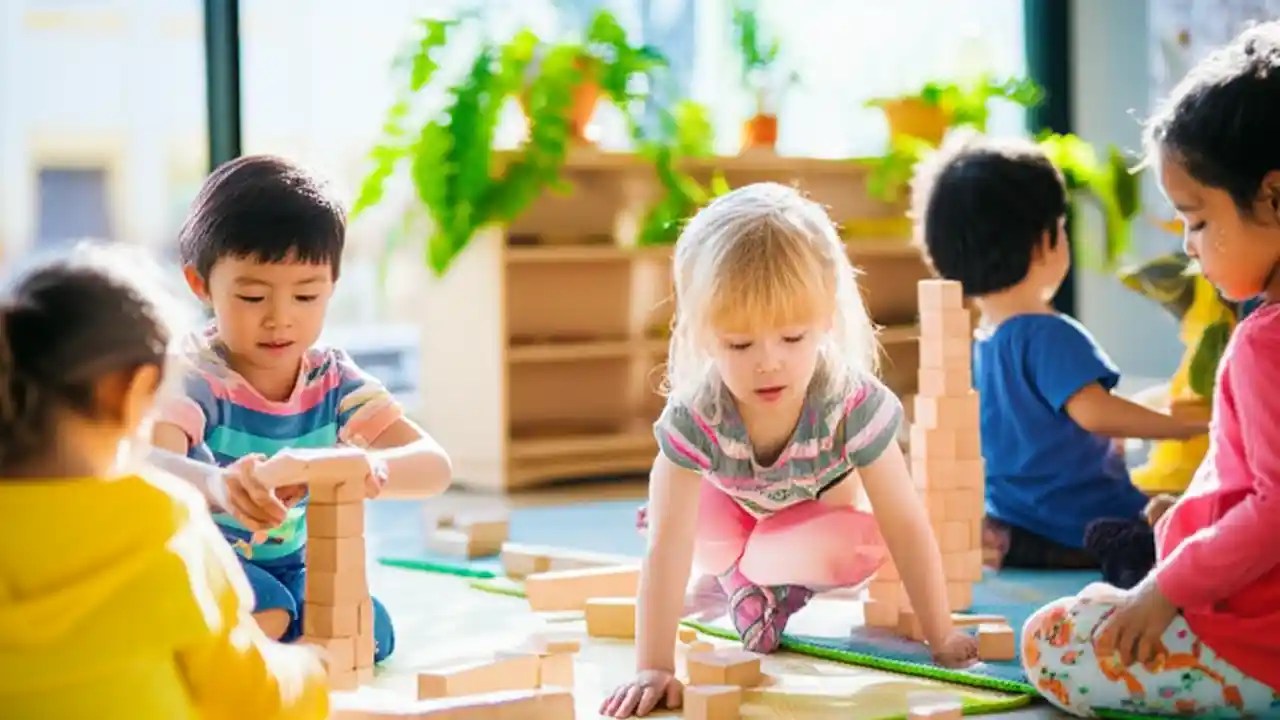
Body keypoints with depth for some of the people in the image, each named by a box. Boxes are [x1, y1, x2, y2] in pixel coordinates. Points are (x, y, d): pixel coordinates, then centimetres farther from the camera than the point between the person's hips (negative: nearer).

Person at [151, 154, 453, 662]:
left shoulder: (333, 381, -6)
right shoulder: (194, 376, -21)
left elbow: (434, 466, -17)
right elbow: (156, 464, -42)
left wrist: (373, 467, -42)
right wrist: (218, 486, -66)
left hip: (283, 570, 5)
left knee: (368, 630, -18)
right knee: (267, 612, -32)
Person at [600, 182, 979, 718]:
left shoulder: (852, 403, -40)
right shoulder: (693, 416, -39)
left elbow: (905, 525, -32)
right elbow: (666, 548, -41)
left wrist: (942, 637, -29)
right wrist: (654, 669, -45)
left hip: (819, 509, -1)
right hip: (731, 506, 1)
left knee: (859, 549, -29)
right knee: (701, 529, -29)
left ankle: (778, 580, 2)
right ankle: (740, 579, 5)